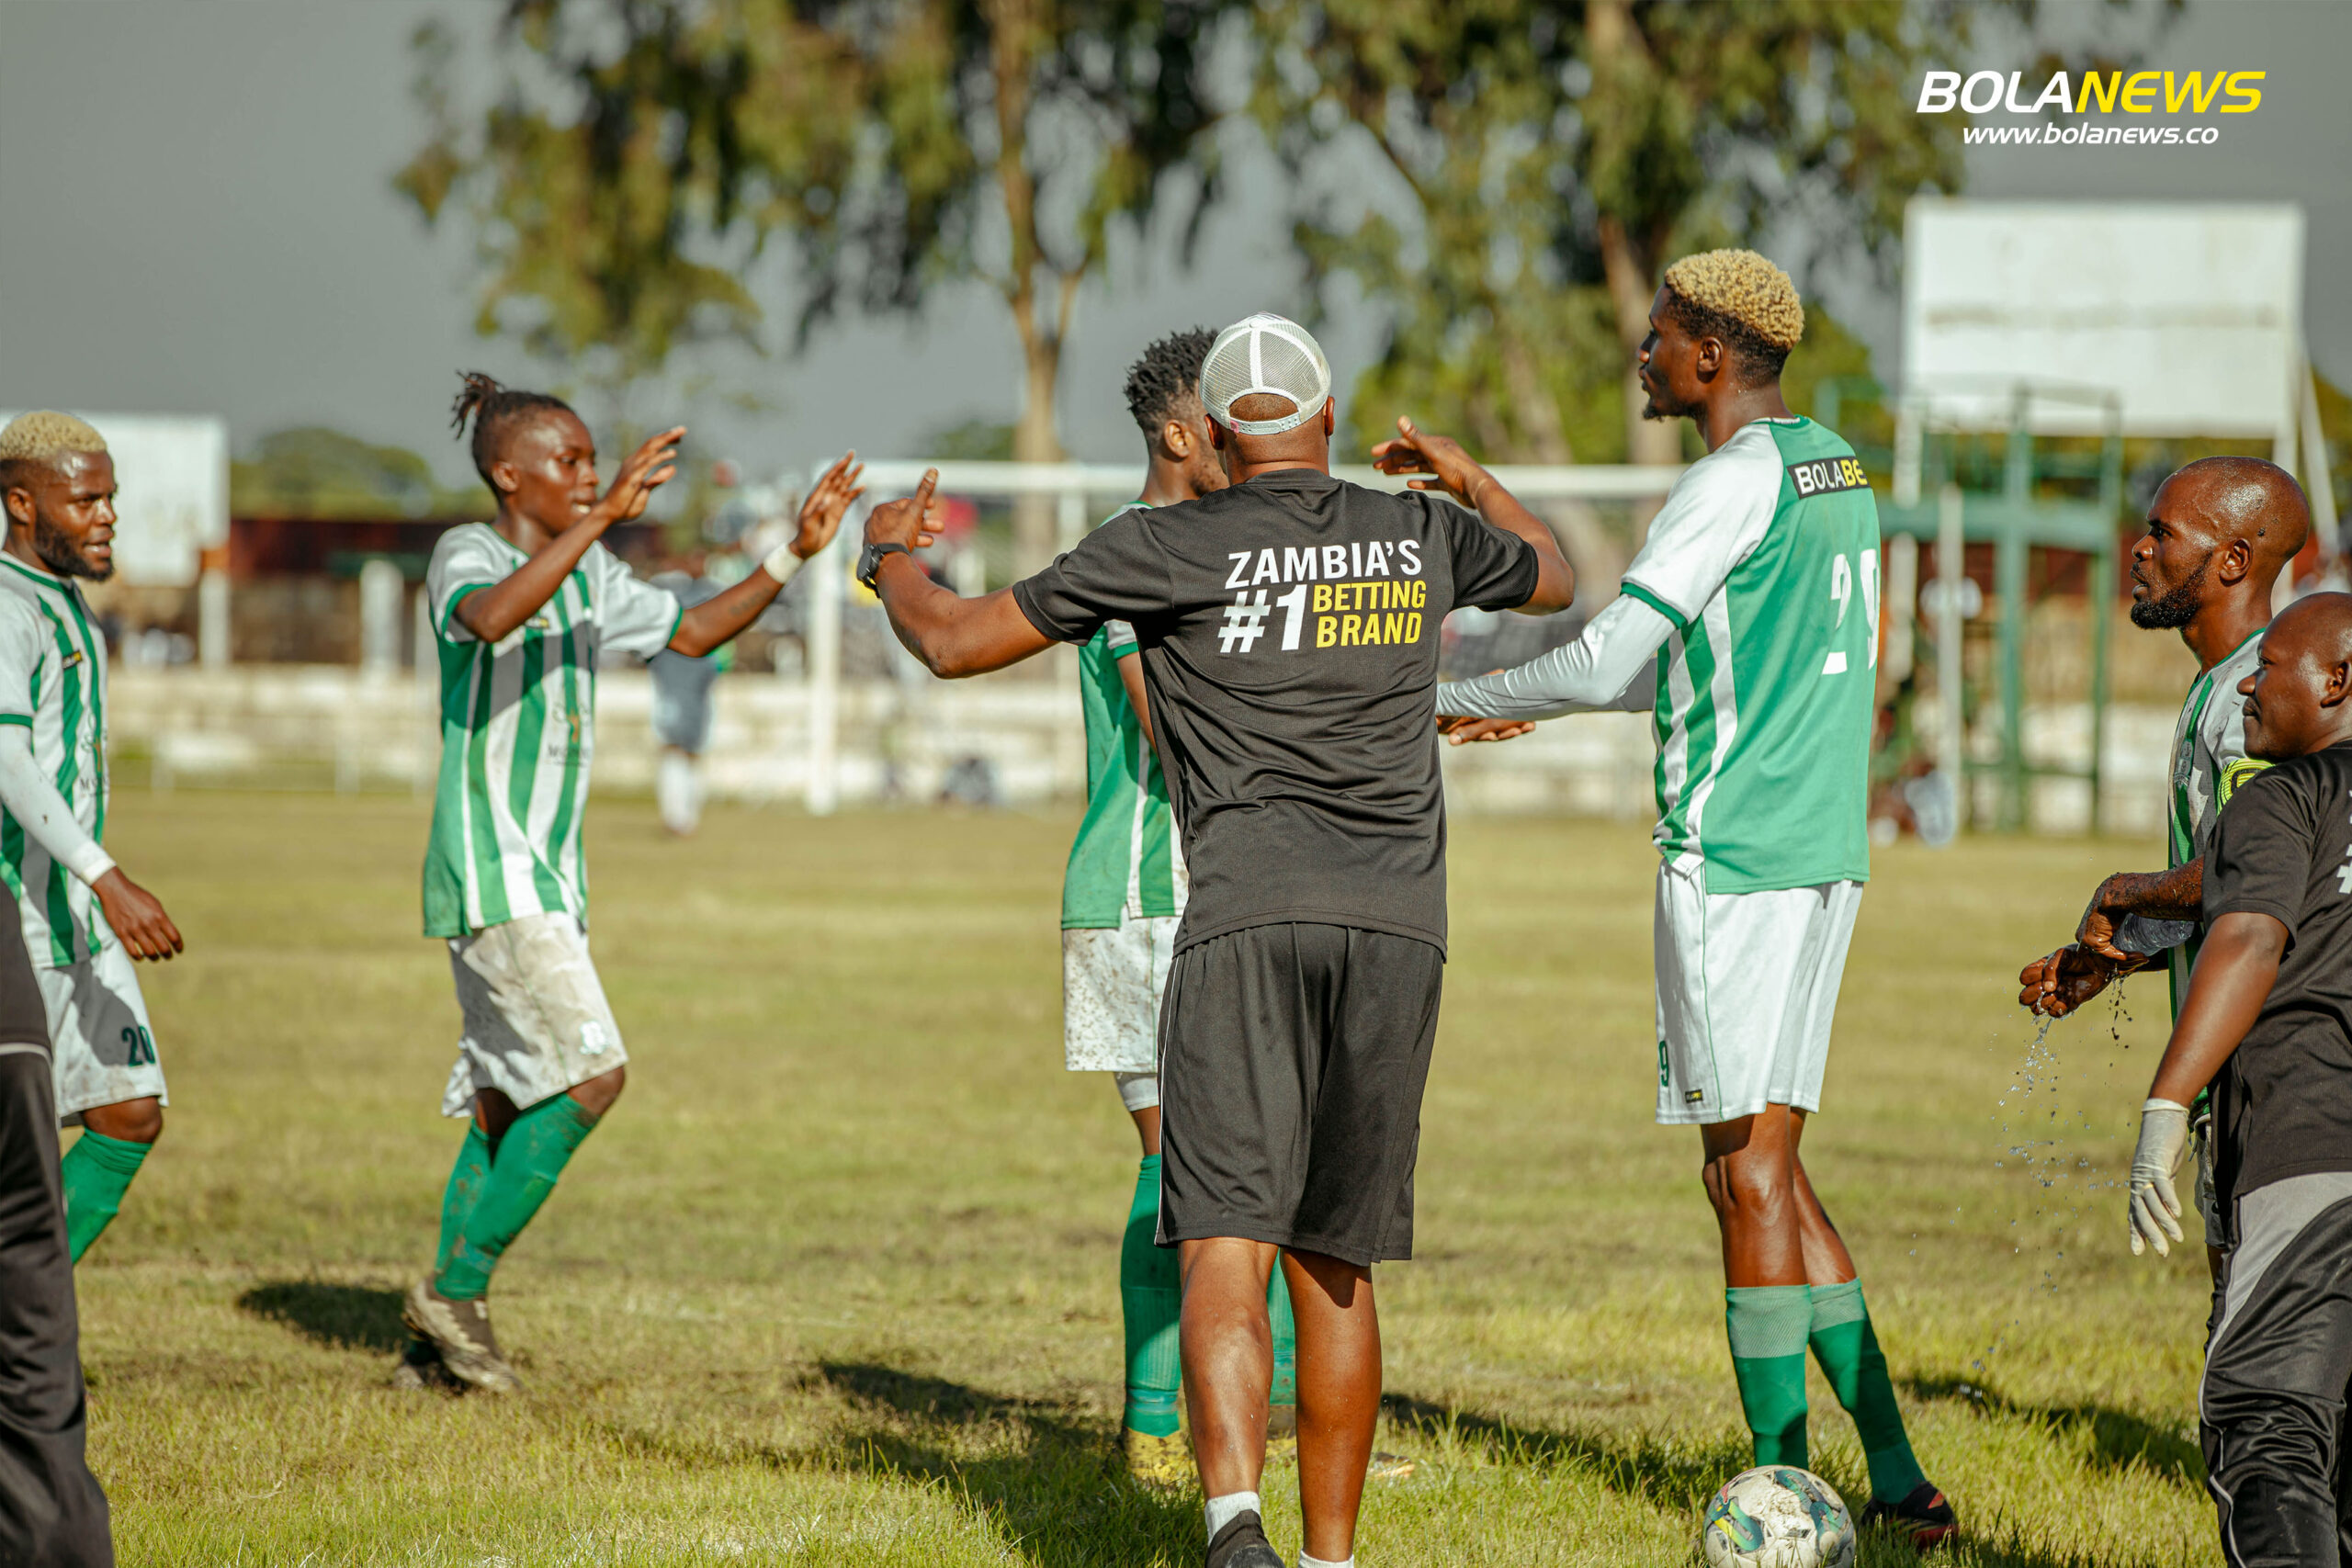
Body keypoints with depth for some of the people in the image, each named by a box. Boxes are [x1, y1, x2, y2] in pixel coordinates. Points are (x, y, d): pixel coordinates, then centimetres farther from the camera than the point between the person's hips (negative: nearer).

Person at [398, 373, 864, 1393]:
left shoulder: (587, 573, 14)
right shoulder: (467, 554, -10)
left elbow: (691, 631, 22)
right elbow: (491, 616, -33)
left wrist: (795, 552, 10)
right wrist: (604, 515, -40)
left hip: (549, 877, 9)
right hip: (489, 871, -9)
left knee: (506, 1104, 9)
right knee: (591, 1073, -17)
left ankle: (435, 1344, 14)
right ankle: (455, 1289, -8)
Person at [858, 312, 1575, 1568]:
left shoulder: (1165, 548, 2)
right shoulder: (1421, 536, 14)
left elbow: (954, 643, 8)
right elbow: (1553, 580, 38)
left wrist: (887, 556, 29)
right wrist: (1472, 479, 56)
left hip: (1248, 914, -4)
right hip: (1399, 923, 4)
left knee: (1225, 1242, -12)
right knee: (1334, 1260, 14)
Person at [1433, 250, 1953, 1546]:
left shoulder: (1735, 482, -12)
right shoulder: (1837, 471, 17)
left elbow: (1603, 661, -15)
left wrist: (1456, 700, 0)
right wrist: (1525, 703, 29)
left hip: (1733, 851, -9)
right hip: (1824, 848, 9)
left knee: (1752, 1168, -6)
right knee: (1758, 1166, 12)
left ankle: (1782, 1484, -5)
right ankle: (1895, 1477, 9)